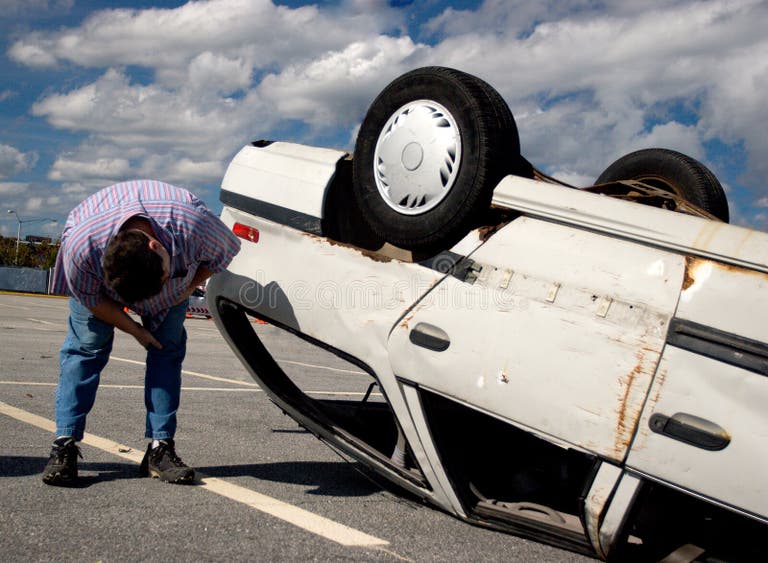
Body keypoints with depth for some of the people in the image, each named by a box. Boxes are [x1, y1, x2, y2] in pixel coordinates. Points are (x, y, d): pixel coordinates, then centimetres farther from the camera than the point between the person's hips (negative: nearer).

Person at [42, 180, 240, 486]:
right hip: (100, 278, -1)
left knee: (167, 347, -9)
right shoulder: (80, 246, -40)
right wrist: (133, 329, -15)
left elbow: (224, 252, -18)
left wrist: (188, 288, -20)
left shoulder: (193, 225, -42)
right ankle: (65, 444, -6)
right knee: (86, 344, -11)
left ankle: (160, 447, -6)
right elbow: (90, 299, -20)